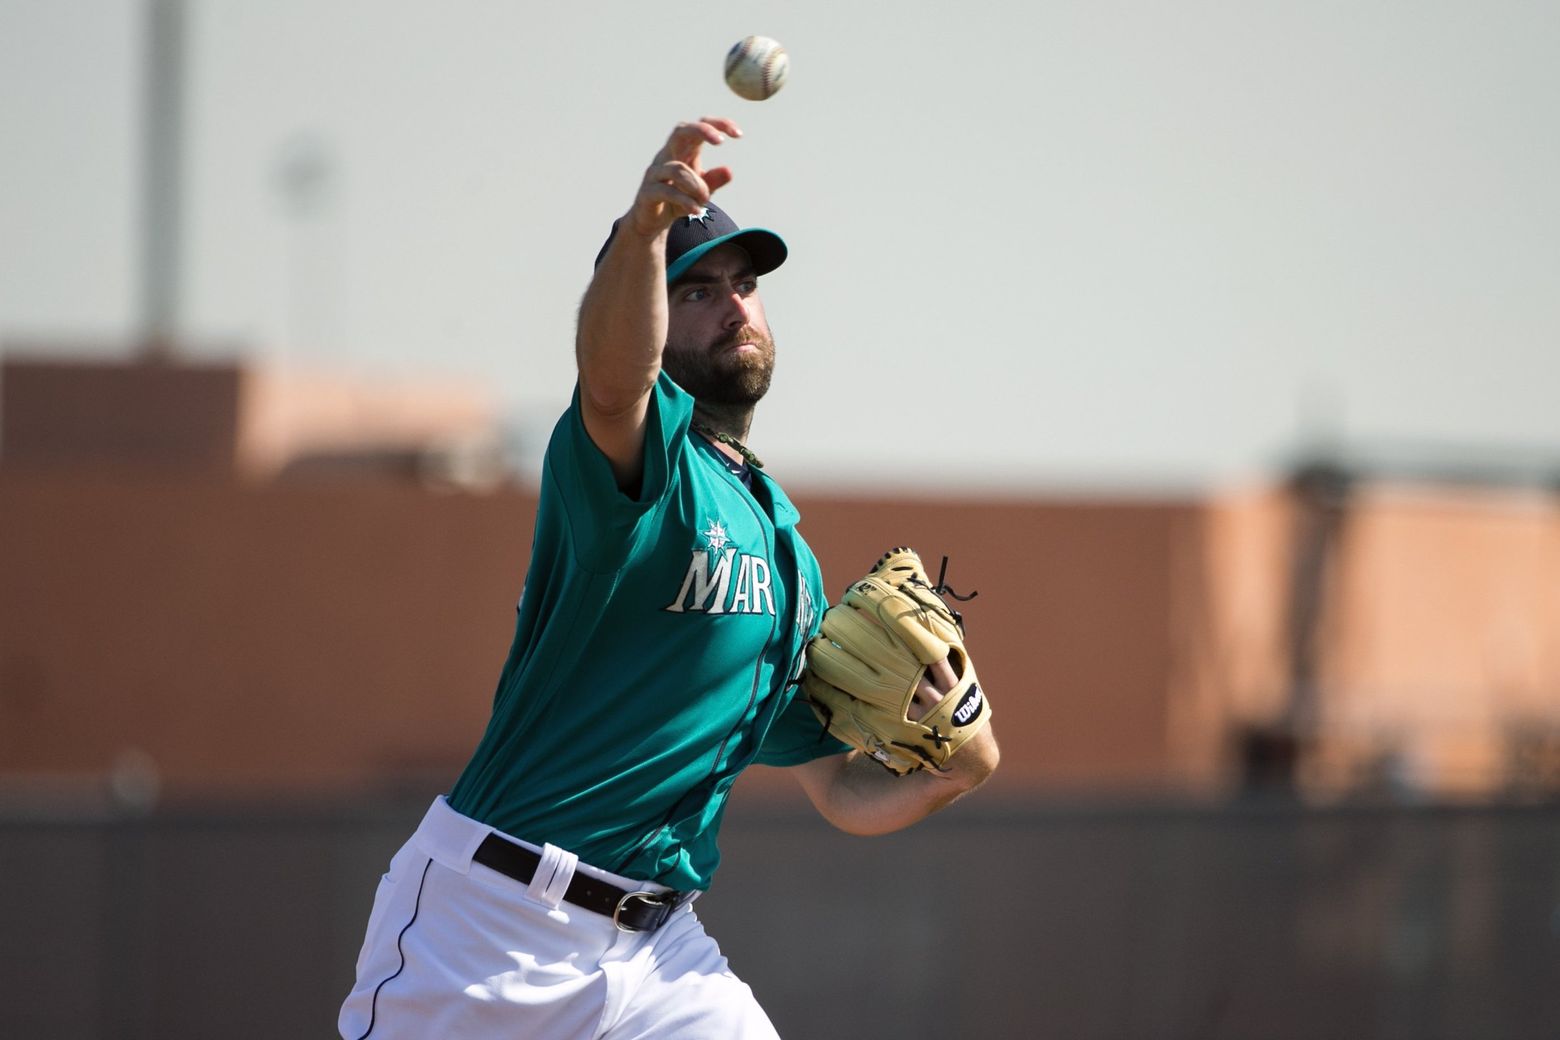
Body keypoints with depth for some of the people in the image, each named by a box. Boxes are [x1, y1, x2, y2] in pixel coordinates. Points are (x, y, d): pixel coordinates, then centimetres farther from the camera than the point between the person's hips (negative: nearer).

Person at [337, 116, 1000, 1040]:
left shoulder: (786, 551, 16)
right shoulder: (644, 450, -6)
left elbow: (844, 791, 18)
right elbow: (614, 381, -32)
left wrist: (950, 770, -4)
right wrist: (645, 227, -52)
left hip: (657, 947, 7)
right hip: (491, 927, -7)